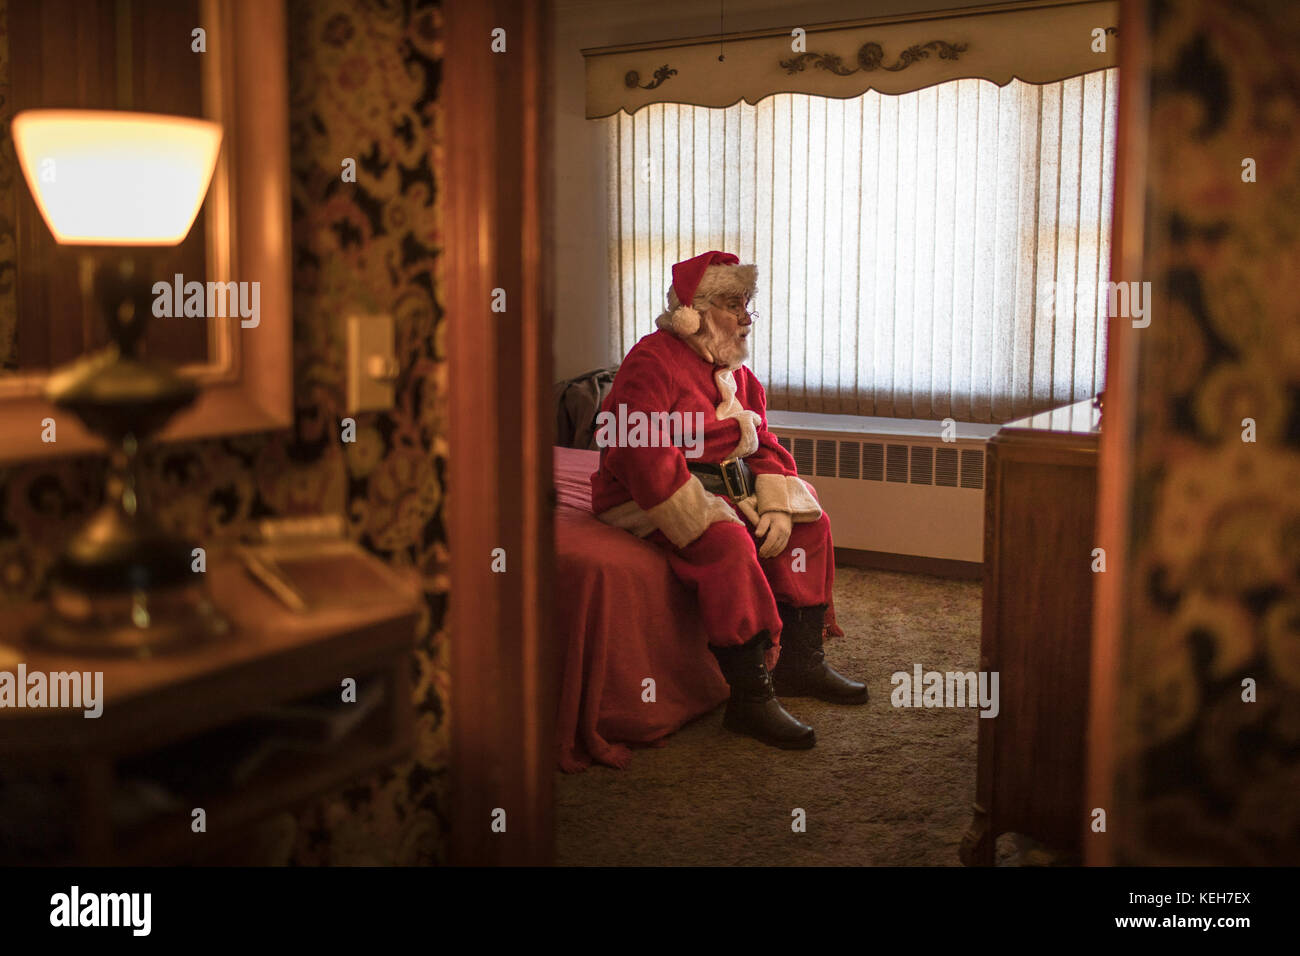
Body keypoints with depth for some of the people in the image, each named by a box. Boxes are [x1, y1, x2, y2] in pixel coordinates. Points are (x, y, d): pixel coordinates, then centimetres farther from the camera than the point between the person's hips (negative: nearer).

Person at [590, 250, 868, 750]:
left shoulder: (734, 370, 13)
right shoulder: (652, 362, -16)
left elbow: (764, 445, 10)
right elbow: (646, 459, -26)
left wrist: (777, 508, -9)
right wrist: (704, 521, -29)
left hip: (730, 488, 9)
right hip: (651, 503, -9)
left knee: (808, 522, -1)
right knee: (731, 545, -33)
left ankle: (800, 662, 7)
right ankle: (751, 699, -28)